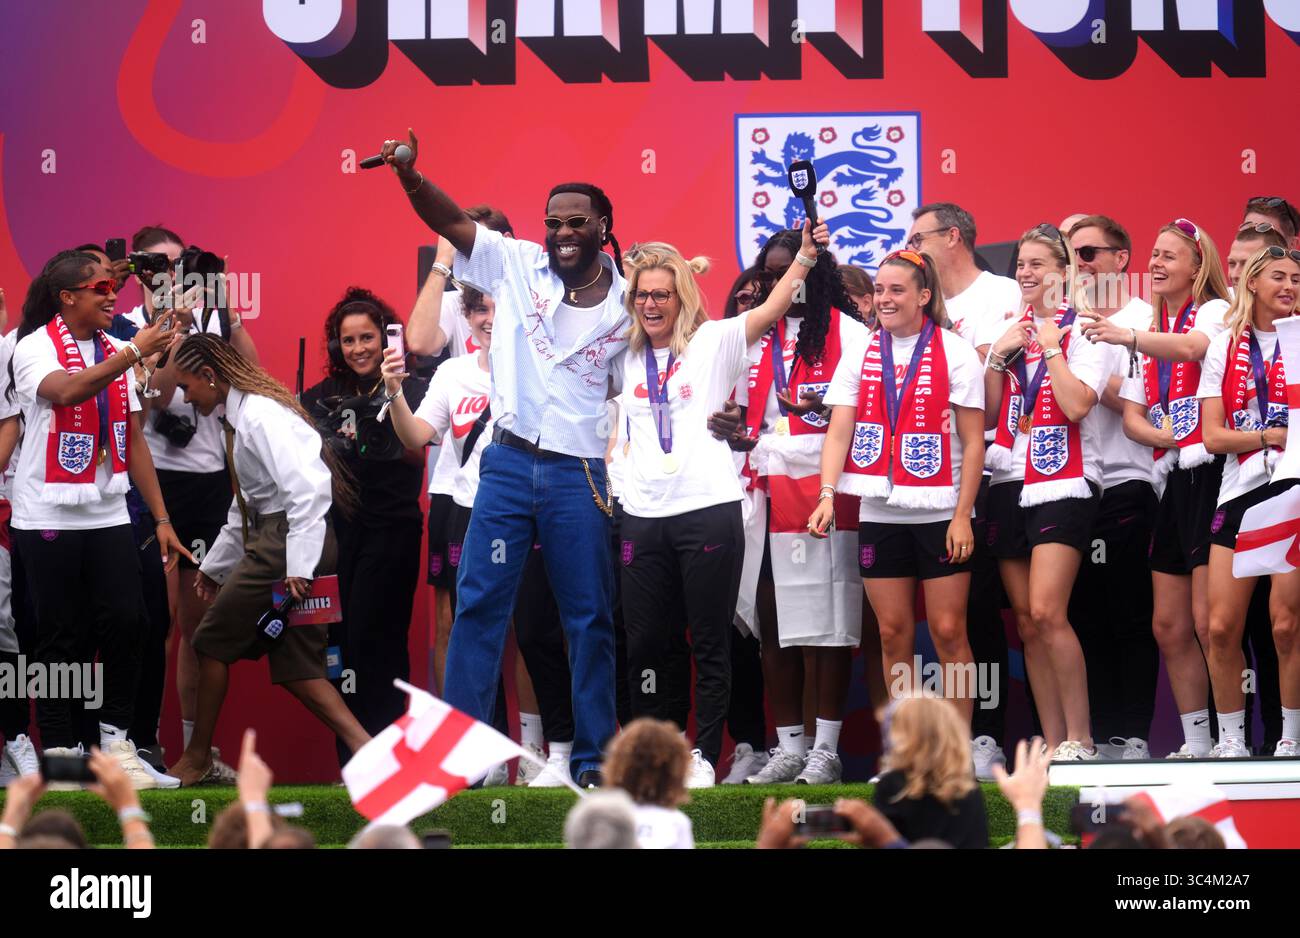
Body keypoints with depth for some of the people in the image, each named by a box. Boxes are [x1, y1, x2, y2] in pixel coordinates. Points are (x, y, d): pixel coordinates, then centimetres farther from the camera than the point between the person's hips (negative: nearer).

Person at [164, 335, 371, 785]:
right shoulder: (240, 417, 18)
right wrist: (215, 566, 33)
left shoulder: (260, 414, -14)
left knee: (213, 641, 4)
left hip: (289, 541, -10)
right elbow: (245, 507, 28)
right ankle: (364, 747, -6)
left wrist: (298, 566, -26)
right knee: (295, 665, 6)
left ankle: (197, 756, 16)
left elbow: (307, 487, -24)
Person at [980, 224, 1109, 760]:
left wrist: (1050, 346, -10)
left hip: (1064, 482, -6)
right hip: (1010, 484, 6)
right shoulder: (1000, 331, 14)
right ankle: (1052, 742, 7)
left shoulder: (1081, 329, -1)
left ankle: (1079, 738, -11)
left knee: (1047, 612, -18)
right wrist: (1000, 354, -1)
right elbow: (986, 415, 9)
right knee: (1026, 621, 3)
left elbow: (1077, 404, -15)